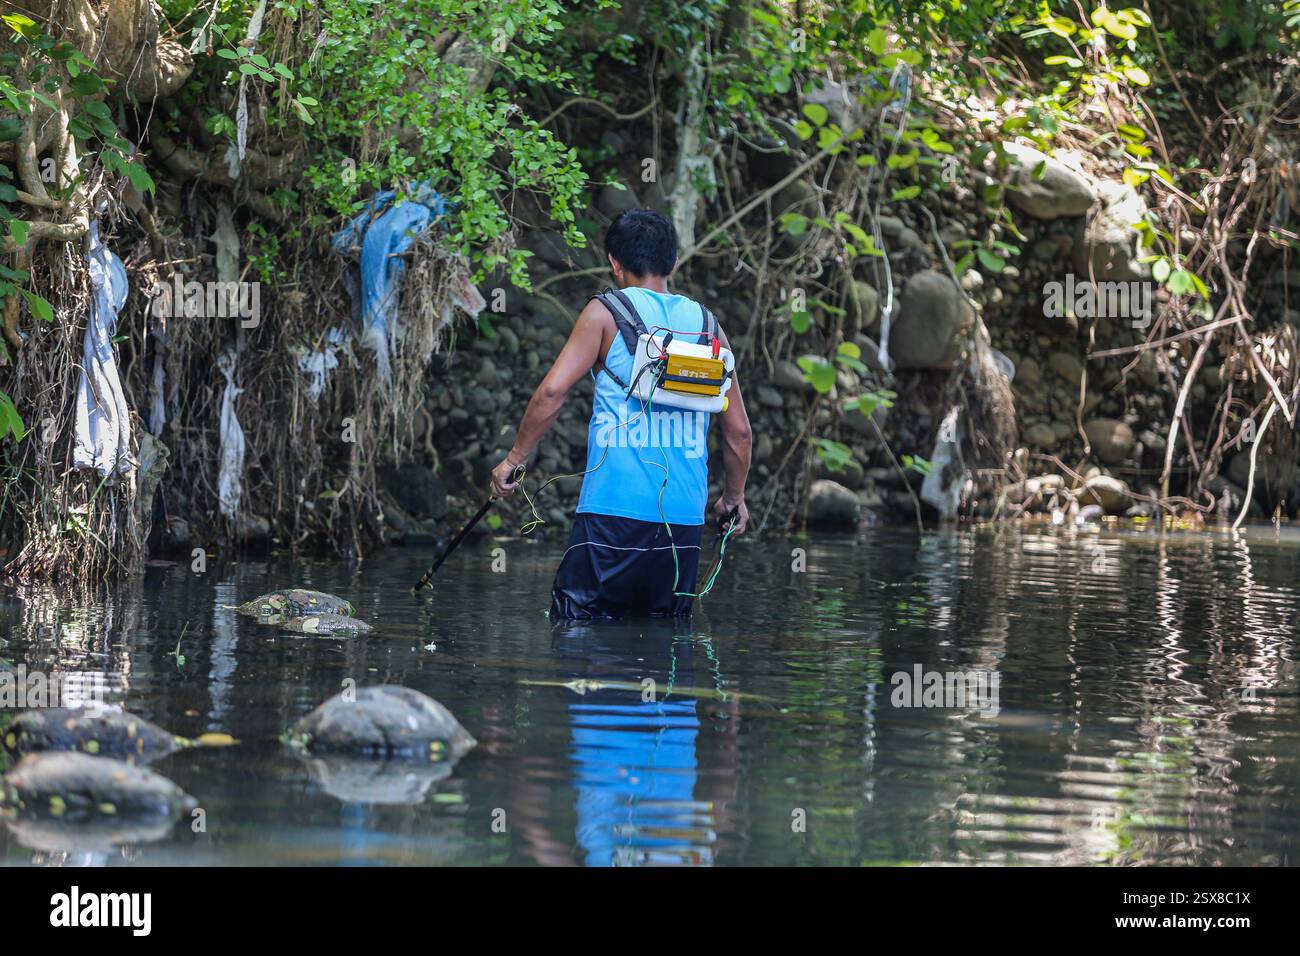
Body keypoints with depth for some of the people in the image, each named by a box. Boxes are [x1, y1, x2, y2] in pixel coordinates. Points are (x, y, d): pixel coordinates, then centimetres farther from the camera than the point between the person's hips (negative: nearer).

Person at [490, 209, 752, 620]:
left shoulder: (606, 313, 3)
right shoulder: (706, 324, 13)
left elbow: (553, 391, -7)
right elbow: (738, 430, 14)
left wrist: (513, 459, 5)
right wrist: (733, 498, 28)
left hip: (612, 510, -4)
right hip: (685, 520, 4)